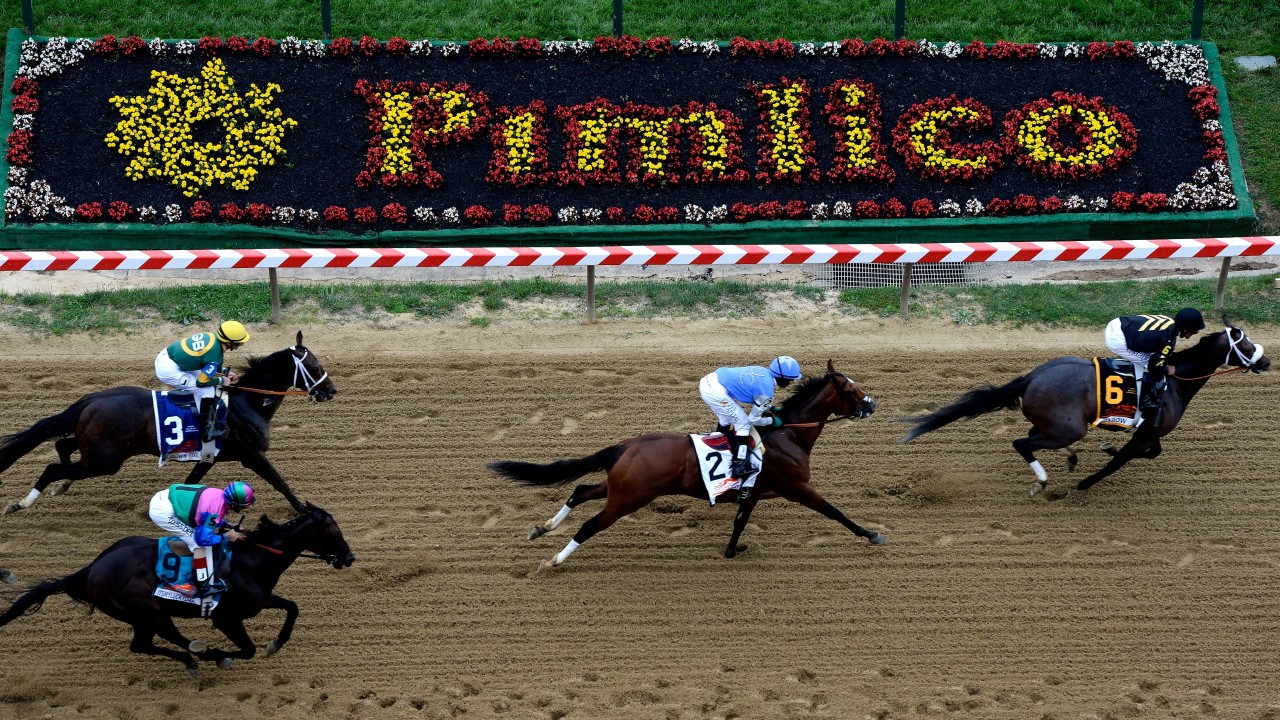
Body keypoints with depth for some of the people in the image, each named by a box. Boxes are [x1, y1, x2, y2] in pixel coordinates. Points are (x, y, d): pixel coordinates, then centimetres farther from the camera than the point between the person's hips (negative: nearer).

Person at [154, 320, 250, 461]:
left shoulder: (210, 336, 4)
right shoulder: (216, 355, -19)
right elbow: (201, 382, -13)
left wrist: (225, 371, 17)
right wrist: (221, 381, 3)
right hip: (168, 370, -10)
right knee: (208, 392, -8)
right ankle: (207, 443, -6)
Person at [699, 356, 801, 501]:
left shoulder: (762, 372, 15)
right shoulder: (766, 390, -9)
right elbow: (754, 420, -1)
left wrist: (771, 409, 26)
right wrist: (773, 421, 13)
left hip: (707, 381, 9)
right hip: (716, 392, -9)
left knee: (725, 421, 29)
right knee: (743, 423, 1)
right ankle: (740, 468, -4)